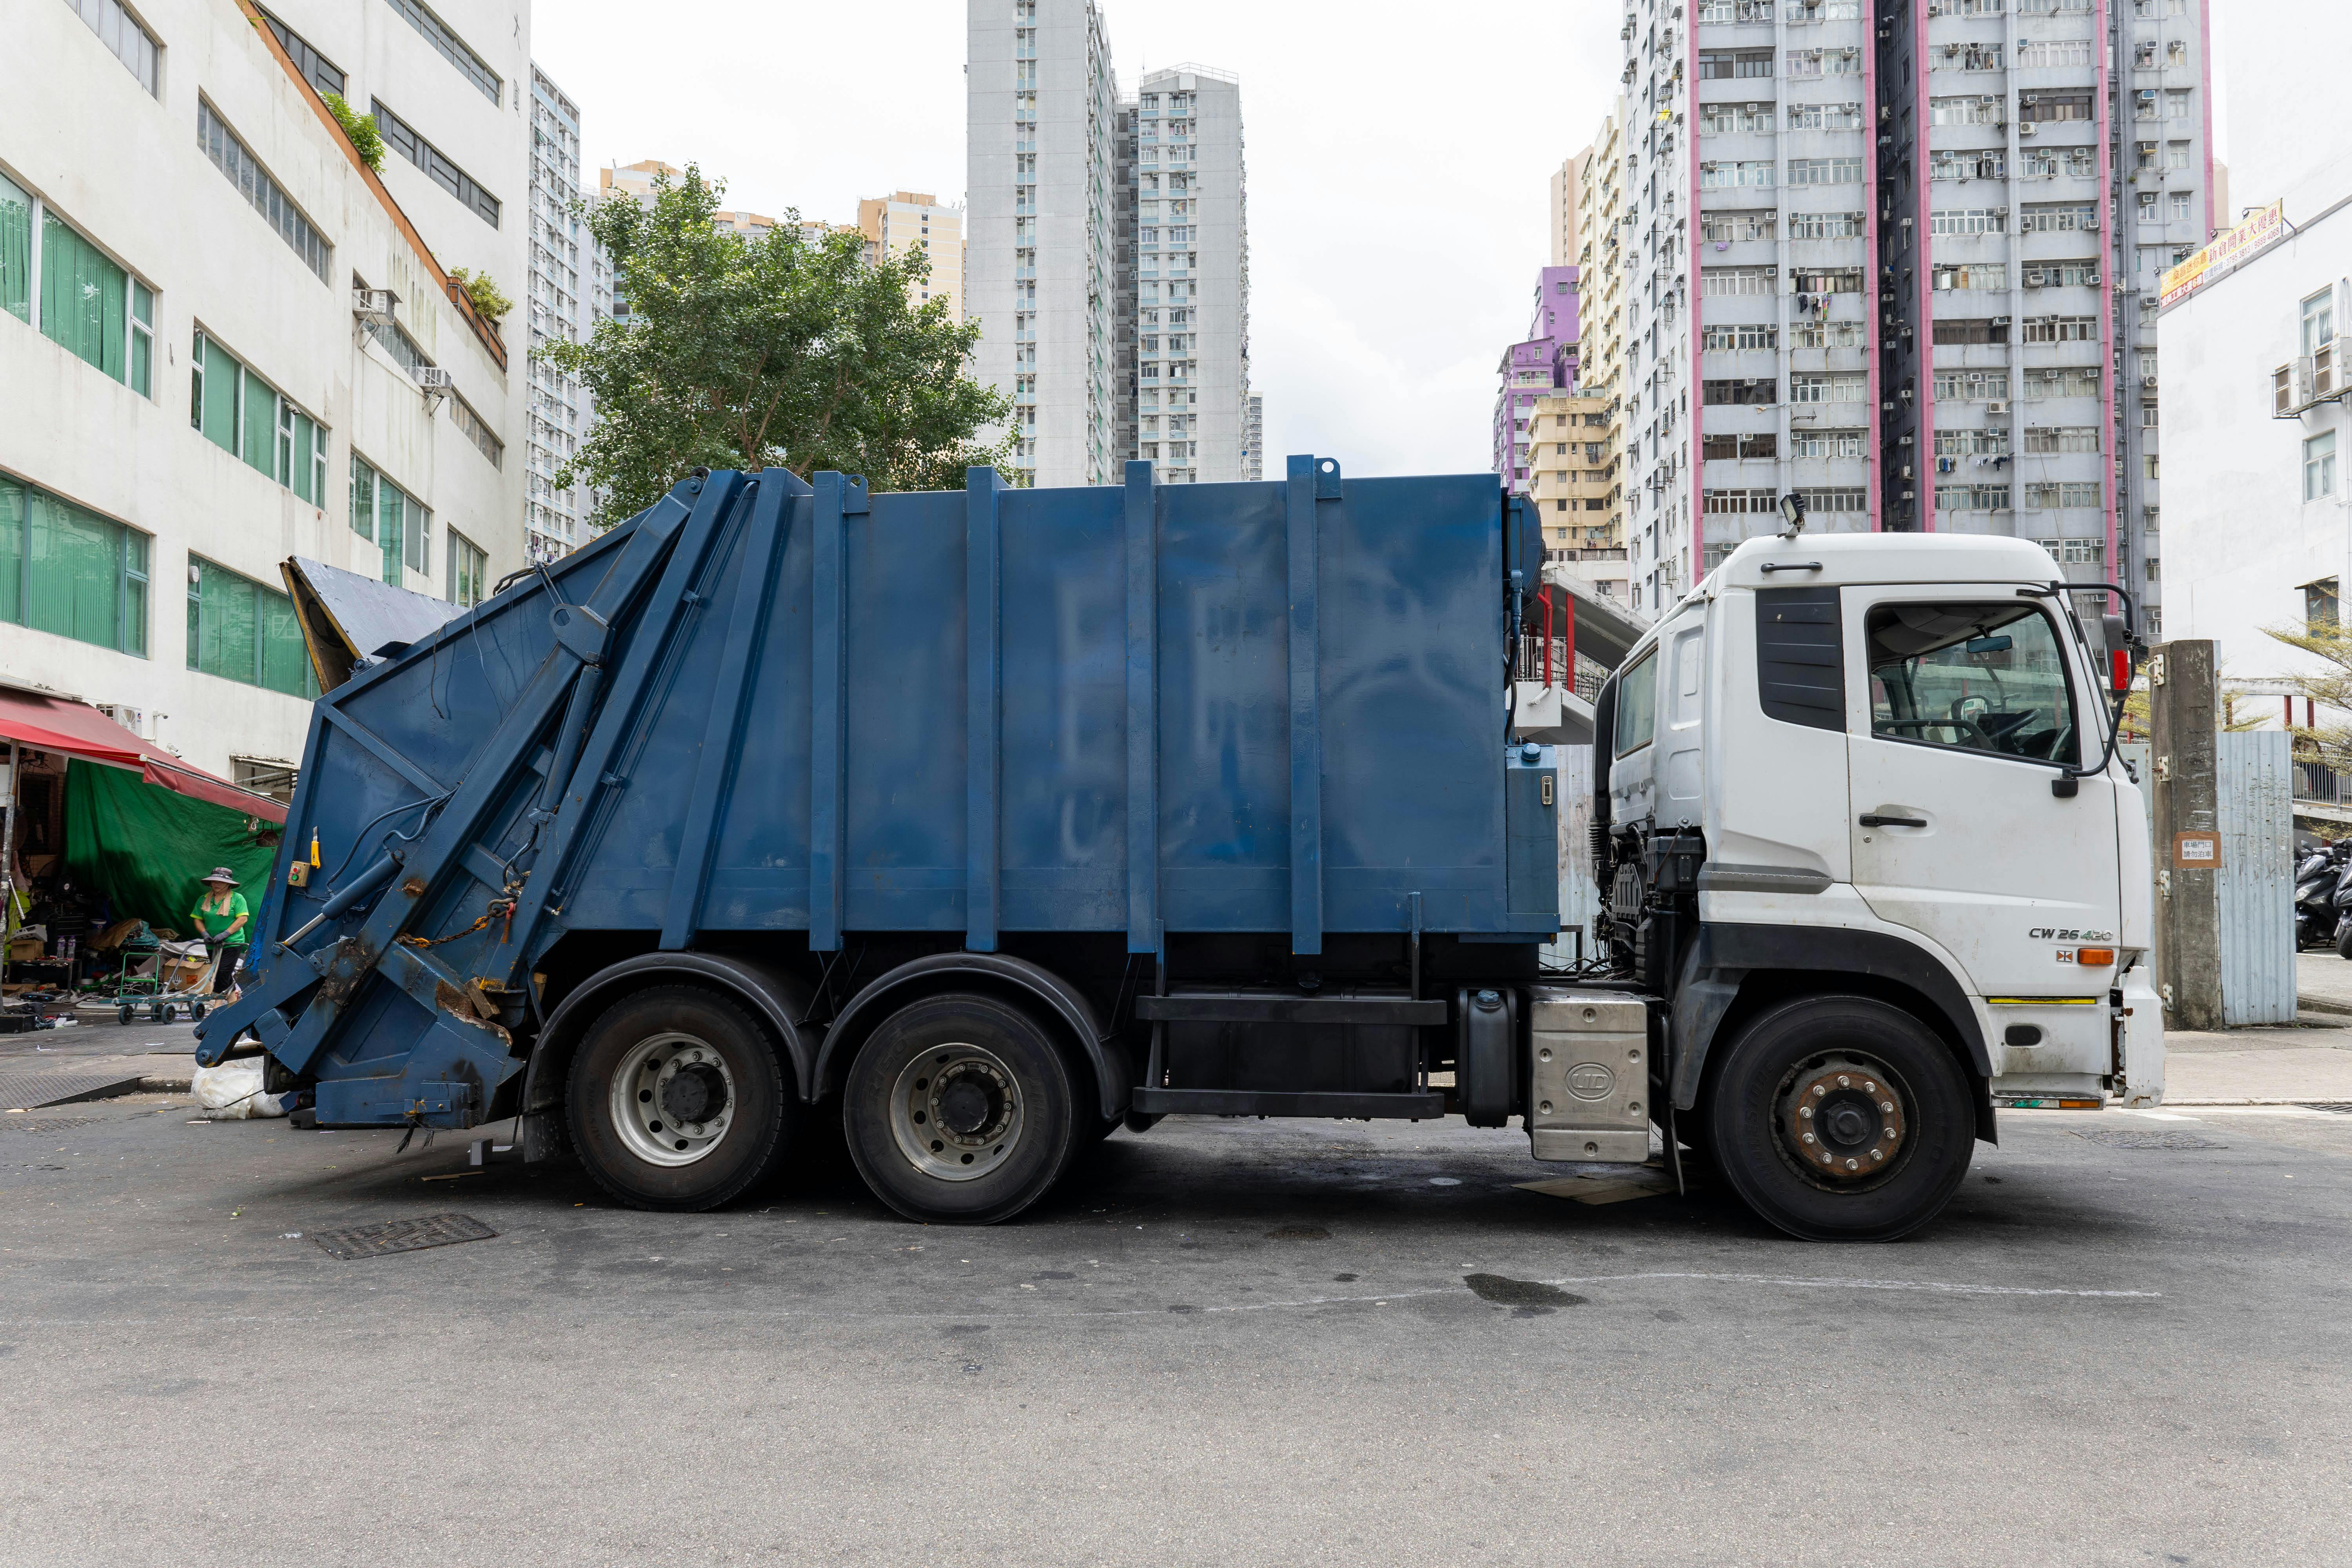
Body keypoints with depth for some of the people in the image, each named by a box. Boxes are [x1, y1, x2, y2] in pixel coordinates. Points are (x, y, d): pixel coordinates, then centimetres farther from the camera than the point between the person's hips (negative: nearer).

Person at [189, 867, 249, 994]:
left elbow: (243, 919, -13)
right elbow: (198, 920, 9)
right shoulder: (204, 900, 8)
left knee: (223, 973, -15)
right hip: (212, 945, 6)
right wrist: (204, 933, -10)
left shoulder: (237, 898, -6)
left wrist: (225, 934, -20)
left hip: (232, 943, -6)